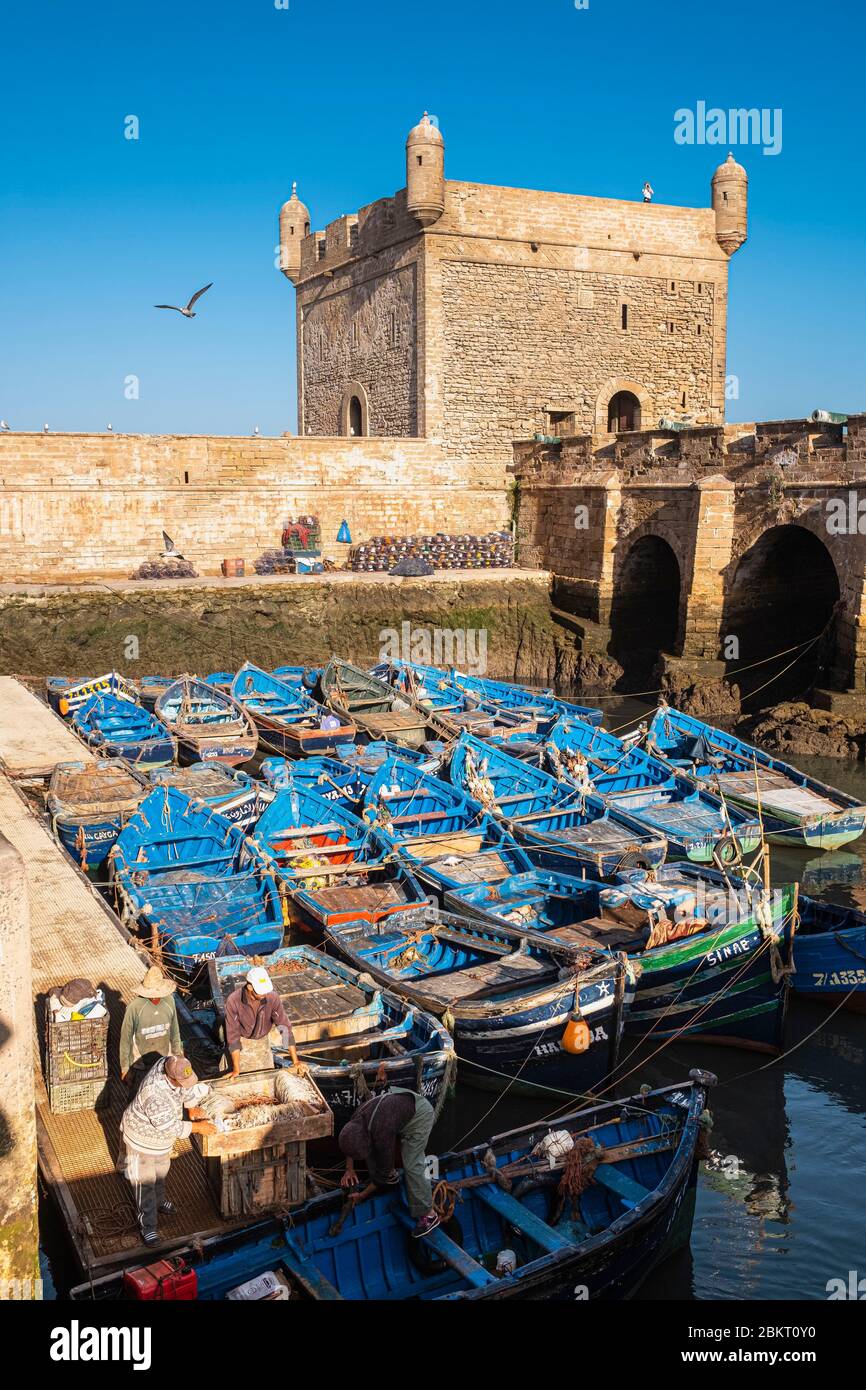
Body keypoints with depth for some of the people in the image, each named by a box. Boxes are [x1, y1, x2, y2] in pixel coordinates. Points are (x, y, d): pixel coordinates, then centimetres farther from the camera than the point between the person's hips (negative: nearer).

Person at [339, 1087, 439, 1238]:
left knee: (412, 1165, -15)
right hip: (401, 1103, 8)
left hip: (420, 1113, -8)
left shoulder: (382, 1133, -34)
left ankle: (429, 1214, -6)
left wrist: (362, 1195, -10)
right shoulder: (355, 1121, -14)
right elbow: (350, 1146, 12)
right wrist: (349, 1169, 4)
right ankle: (391, 1175, 21)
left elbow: (383, 1171, -20)